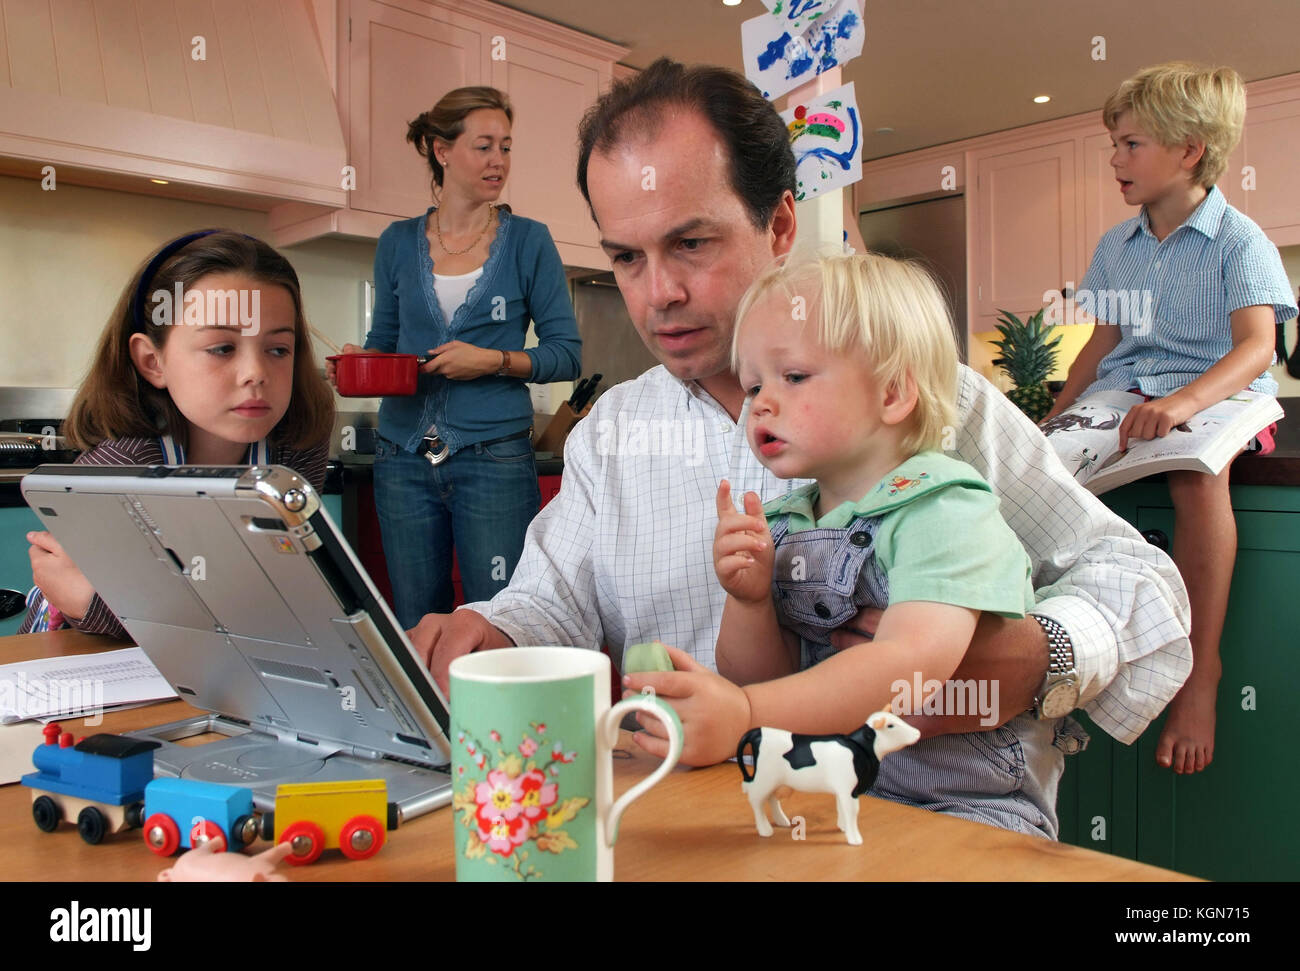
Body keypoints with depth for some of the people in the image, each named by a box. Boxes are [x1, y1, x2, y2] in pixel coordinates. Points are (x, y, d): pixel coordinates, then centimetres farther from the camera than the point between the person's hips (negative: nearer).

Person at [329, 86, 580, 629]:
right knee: (414, 628, 11)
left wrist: (494, 361, -14)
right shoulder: (398, 243, 9)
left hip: (494, 457, -3)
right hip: (402, 458, 3)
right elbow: (383, 338, 18)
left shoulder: (527, 241, 2)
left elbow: (567, 354, 0)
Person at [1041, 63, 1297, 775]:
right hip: (1122, 393, 5)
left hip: (1217, 390, -5)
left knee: (1196, 474, -40)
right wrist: (1055, 417, 10)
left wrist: (1186, 399, -34)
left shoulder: (1239, 241, -1)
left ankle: (1200, 669, -30)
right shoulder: (1115, 247, 18)